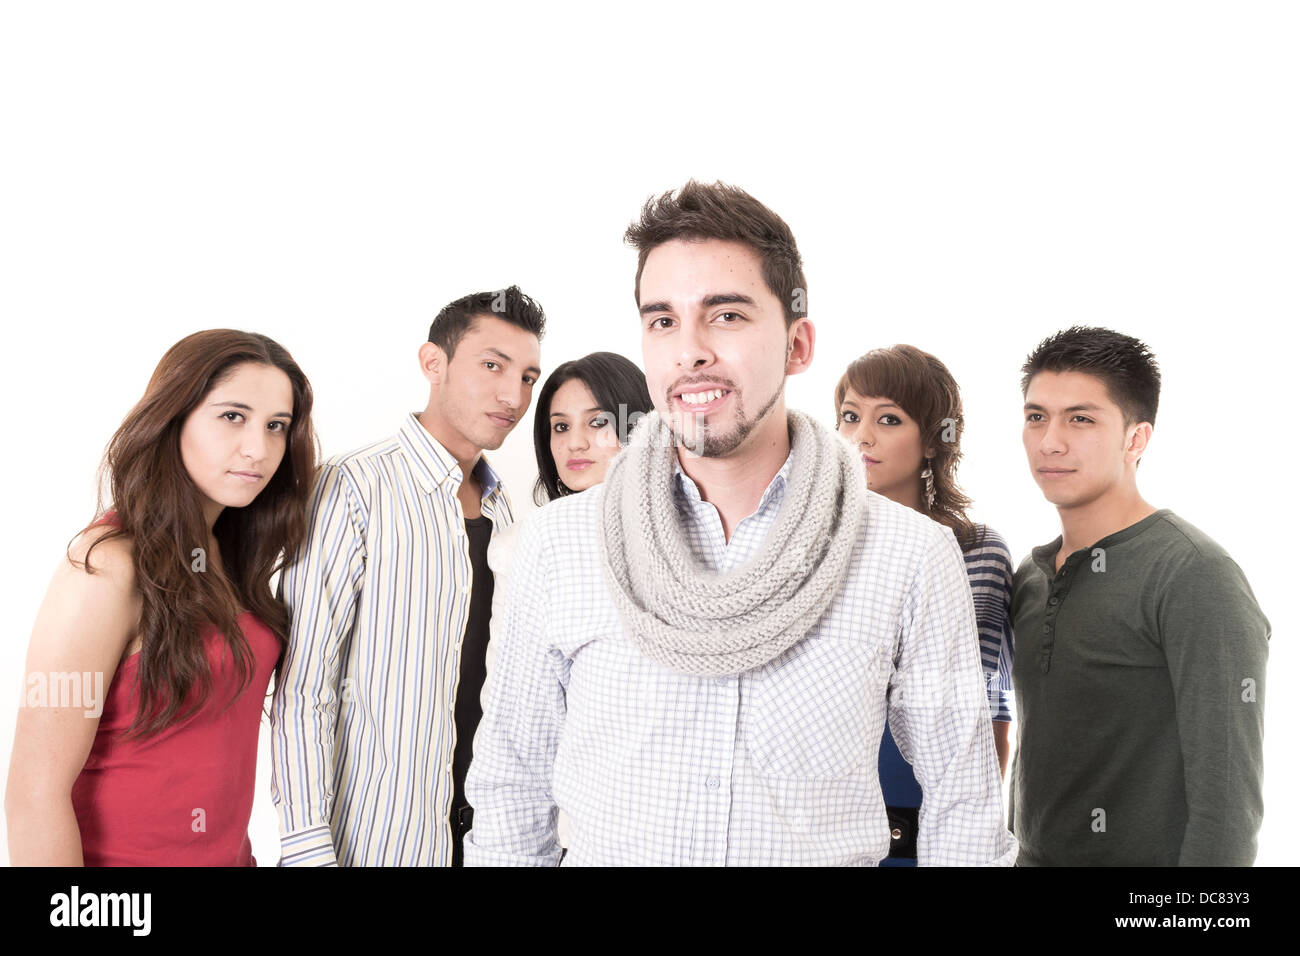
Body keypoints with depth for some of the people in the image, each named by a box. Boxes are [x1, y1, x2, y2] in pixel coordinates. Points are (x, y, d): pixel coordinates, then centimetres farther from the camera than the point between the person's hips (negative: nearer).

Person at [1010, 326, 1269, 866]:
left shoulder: (1197, 578, -16)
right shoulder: (1030, 577, 6)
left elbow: (1227, 799, -19)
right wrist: (1015, 847, 10)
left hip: (1146, 878, -6)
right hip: (1034, 853, 6)